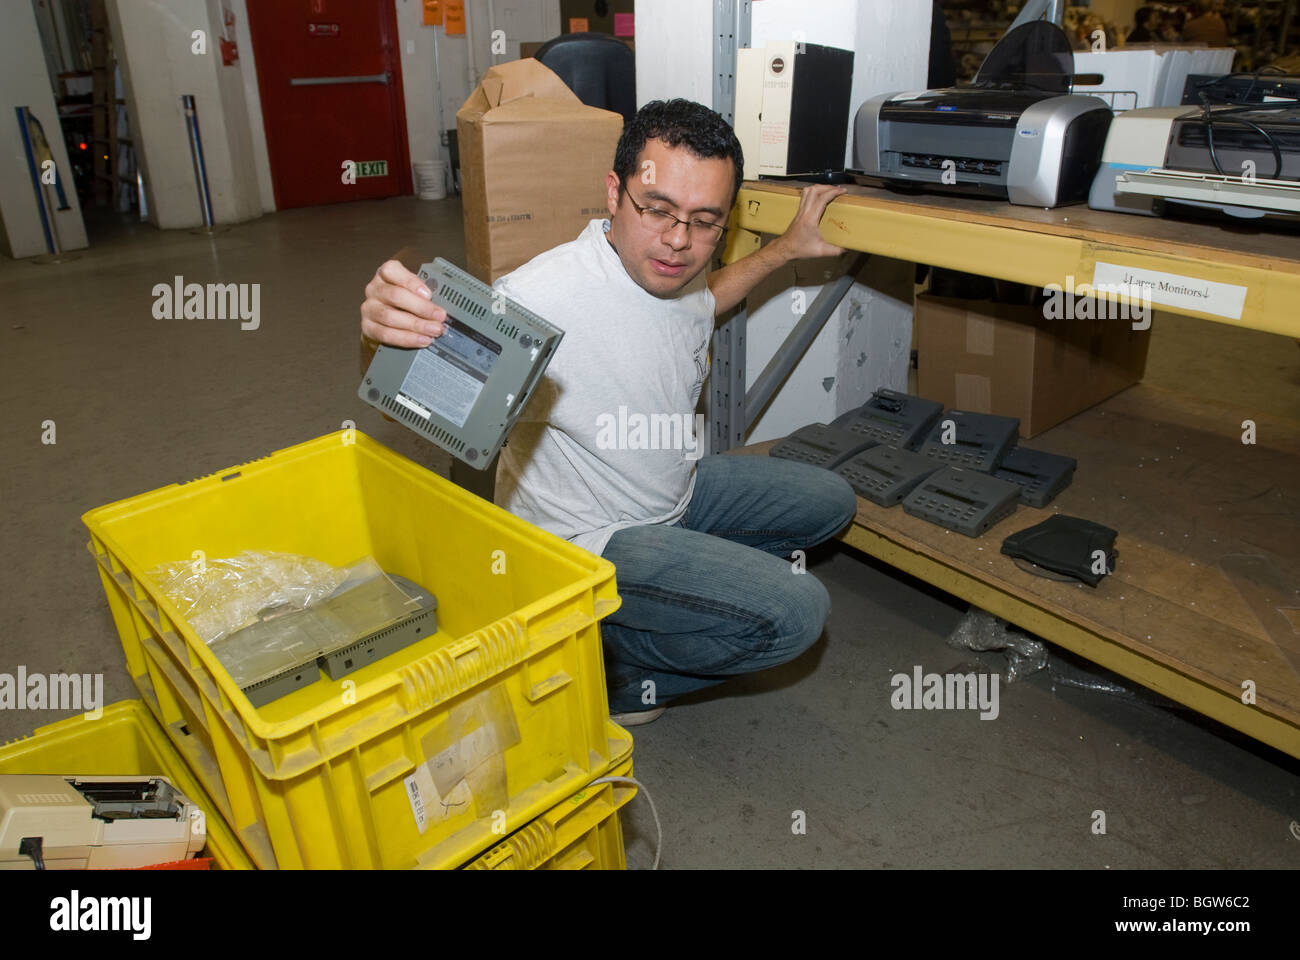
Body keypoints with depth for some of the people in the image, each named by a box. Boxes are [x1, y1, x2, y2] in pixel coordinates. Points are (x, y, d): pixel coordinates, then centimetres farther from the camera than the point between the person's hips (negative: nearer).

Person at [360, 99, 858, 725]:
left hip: (676, 495, 9)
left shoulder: (675, 268, -6)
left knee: (829, 503, 17)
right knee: (795, 611, -23)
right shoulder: (546, 296, -33)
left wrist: (787, 249, 15)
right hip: (584, 538, -9)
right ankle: (602, 665, -4)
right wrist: (389, 329, -59)